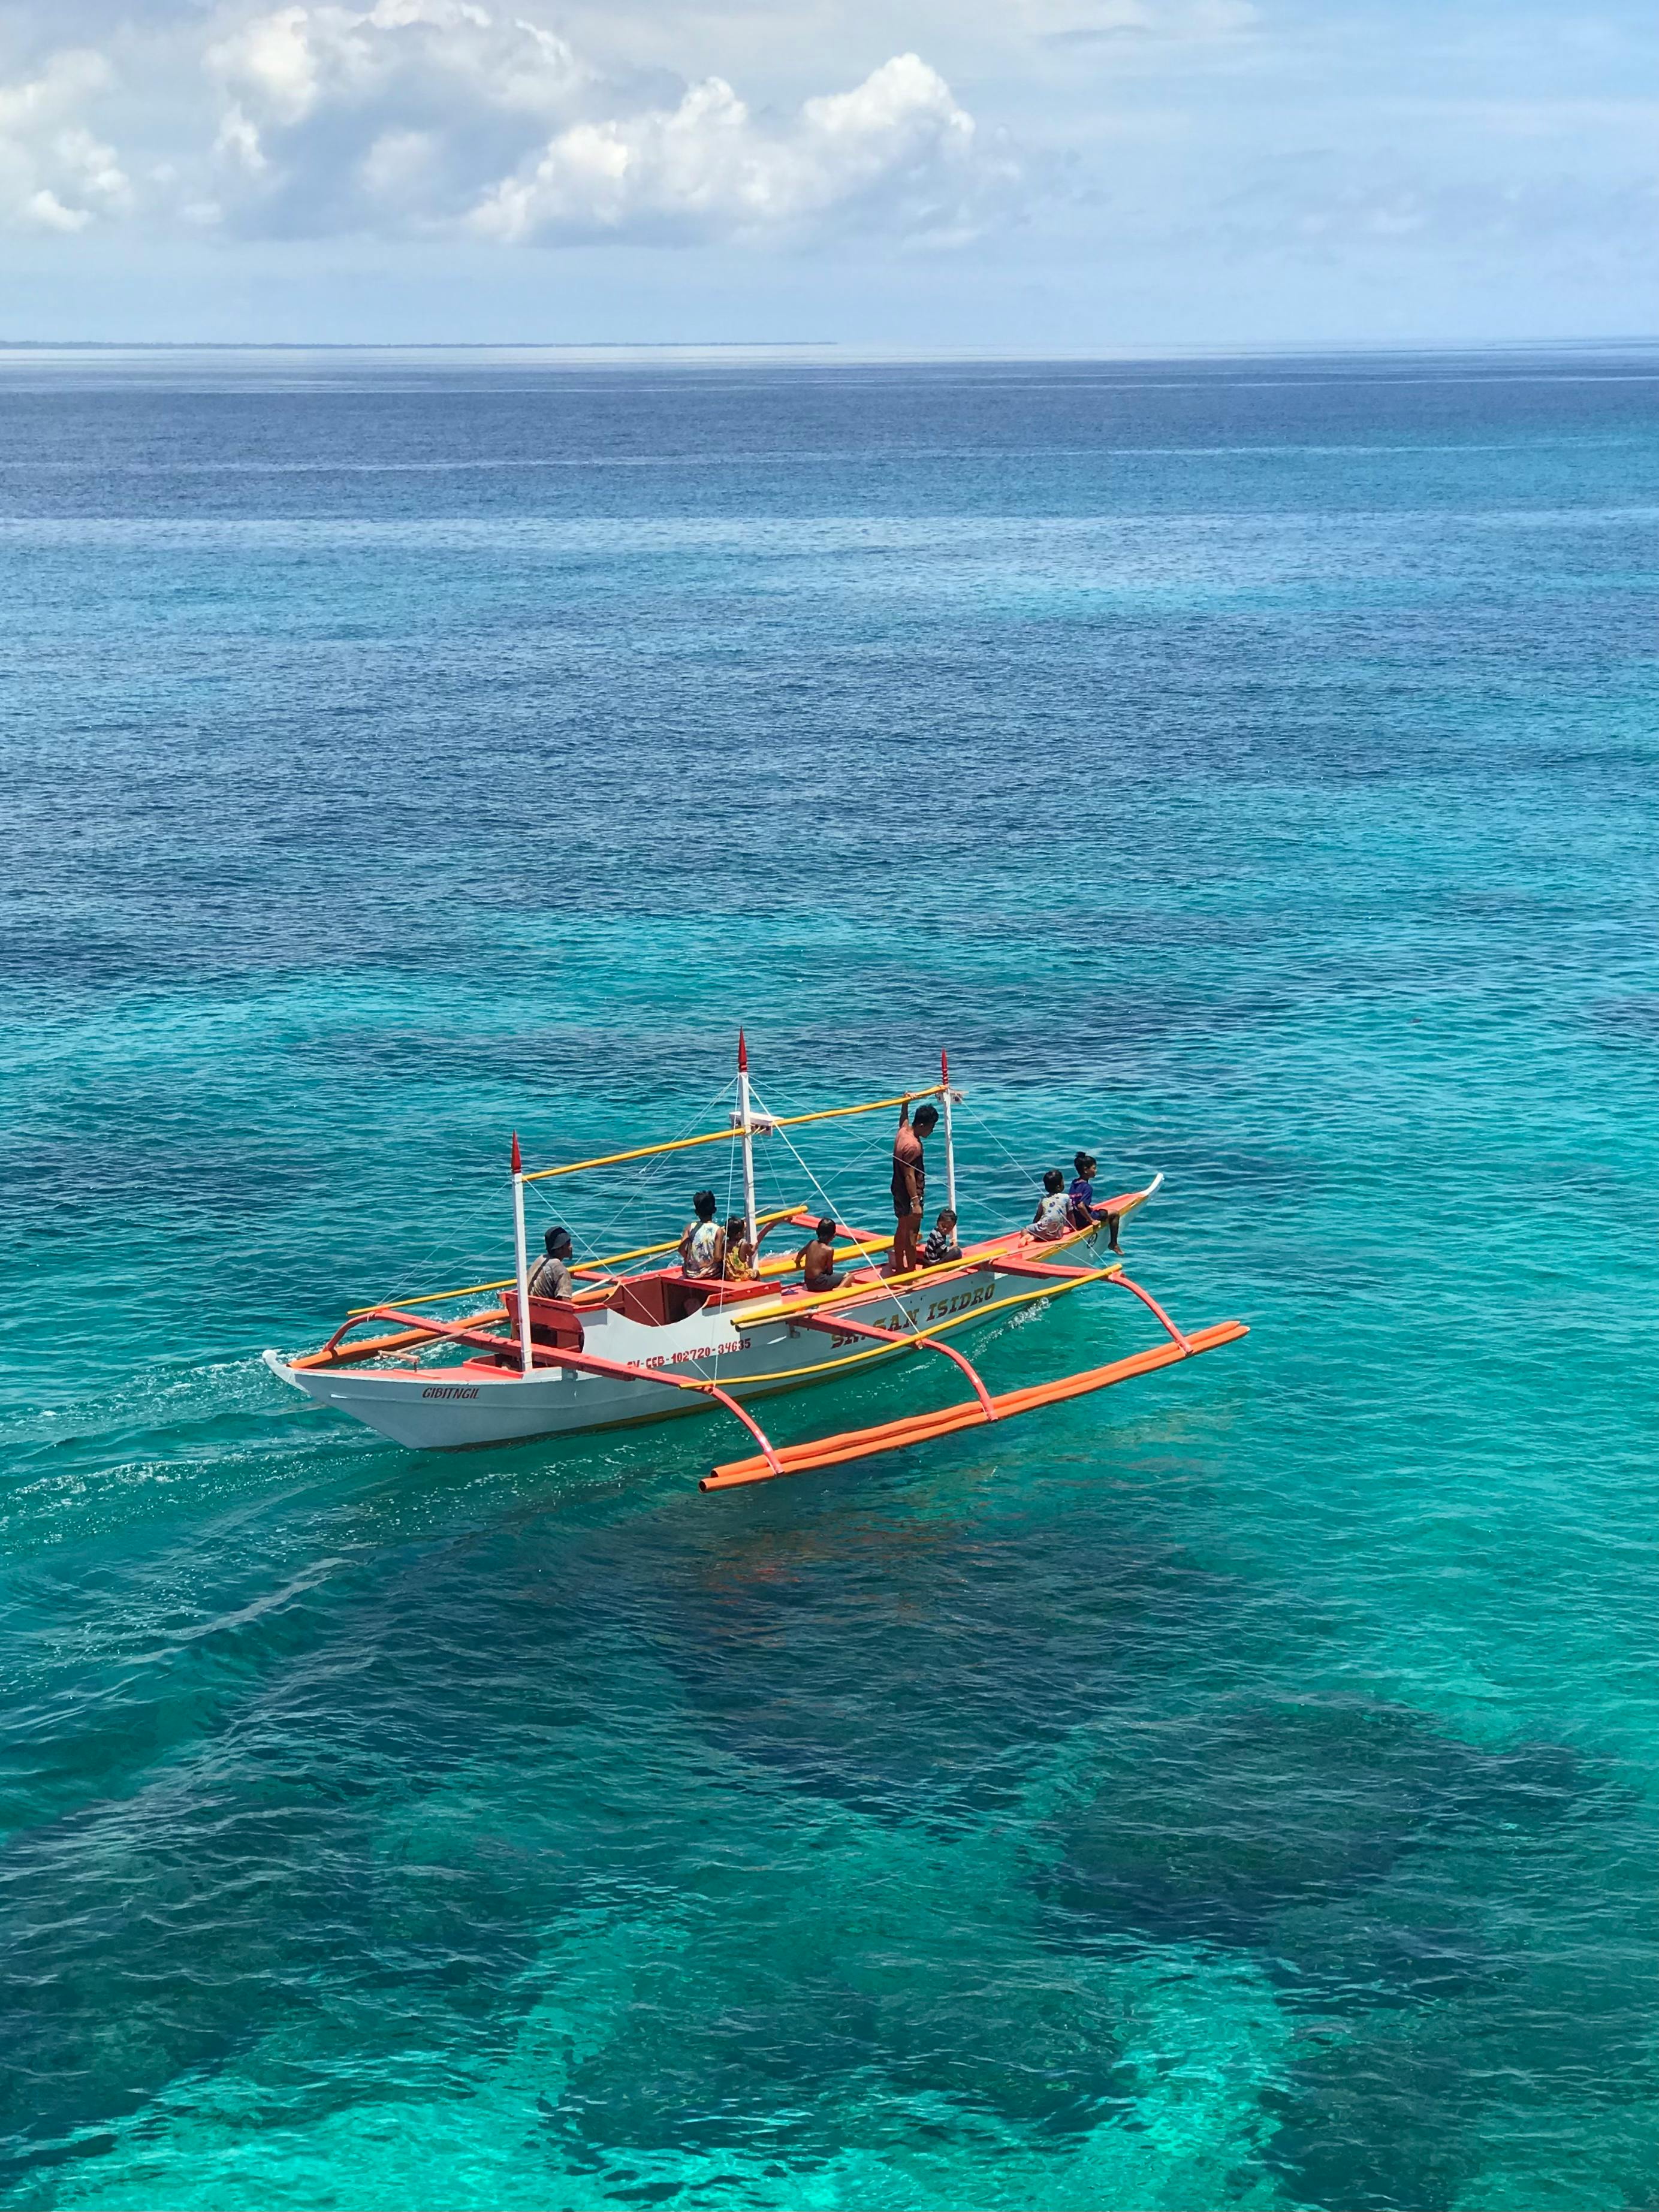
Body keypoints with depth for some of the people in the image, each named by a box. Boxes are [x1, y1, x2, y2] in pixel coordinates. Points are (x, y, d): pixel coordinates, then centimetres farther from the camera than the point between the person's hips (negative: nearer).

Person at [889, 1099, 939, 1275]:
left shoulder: (904, 1130, 0)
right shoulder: (913, 1146, -26)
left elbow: (903, 1119, 26)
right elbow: (910, 1176, -26)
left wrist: (906, 1102, 32)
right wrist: (915, 1203, -26)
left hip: (900, 1192, 10)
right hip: (910, 1195, -10)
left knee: (902, 1231, 20)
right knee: (911, 1234, -1)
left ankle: (899, 1267, 31)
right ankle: (911, 1272, 5)